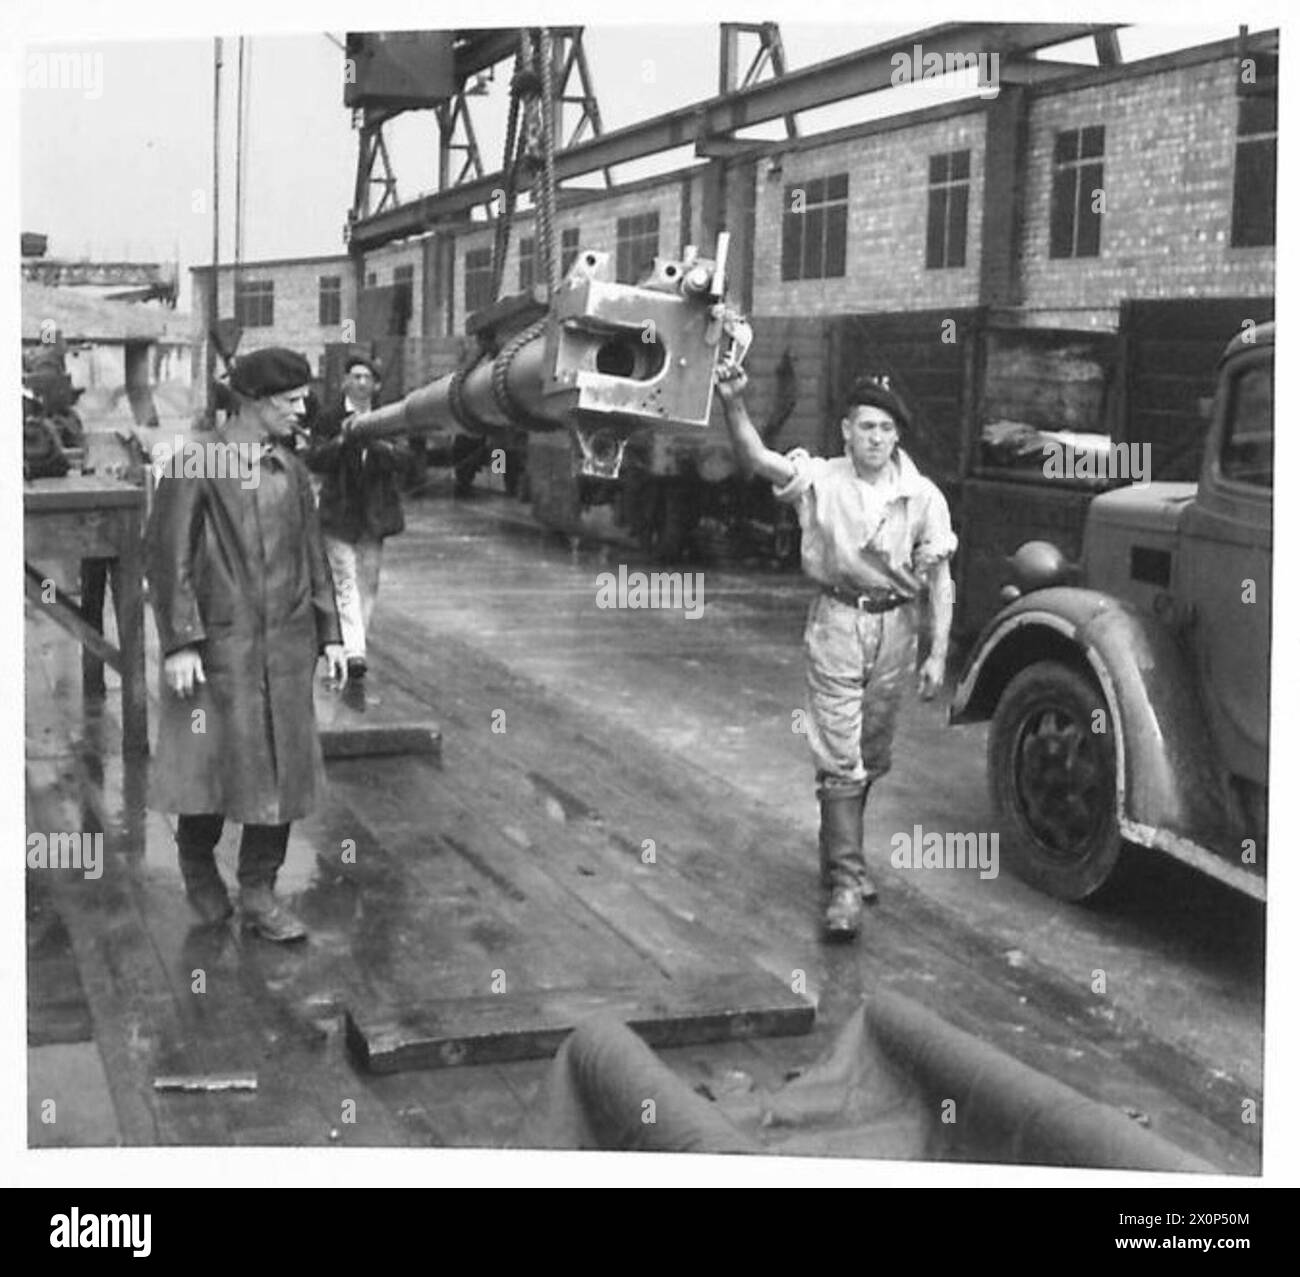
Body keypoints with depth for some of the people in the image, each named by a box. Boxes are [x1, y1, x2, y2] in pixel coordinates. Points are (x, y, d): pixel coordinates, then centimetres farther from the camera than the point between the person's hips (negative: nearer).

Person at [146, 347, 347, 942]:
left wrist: (328, 634, 12)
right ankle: (197, 866, 31)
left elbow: (312, 555, 15)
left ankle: (258, 892, 17)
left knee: (281, 771, 5)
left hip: (286, 647, 5)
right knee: (210, 768, 4)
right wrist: (180, 642, -14)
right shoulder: (194, 470, -8)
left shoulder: (291, 470, 9)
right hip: (217, 645, -5)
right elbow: (166, 557, -9)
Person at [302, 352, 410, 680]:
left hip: (374, 516, 3)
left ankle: (355, 641, 23)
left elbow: (404, 459, -5)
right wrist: (341, 439, -21)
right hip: (339, 514, -3)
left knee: (368, 584, 10)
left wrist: (376, 442, -22)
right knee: (345, 583, -10)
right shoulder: (329, 419, 0)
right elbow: (312, 460, -8)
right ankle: (352, 650, -18)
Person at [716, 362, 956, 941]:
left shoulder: (922, 496, -2)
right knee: (839, 758, -6)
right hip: (836, 622, -3)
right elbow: (757, 459, -20)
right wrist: (733, 403, -37)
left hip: (894, 625, 3)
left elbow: (939, 578, 0)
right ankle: (846, 883, -5)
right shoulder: (820, 479, -6)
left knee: (872, 757, 16)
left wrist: (938, 653, -6)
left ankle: (838, 849, 39)